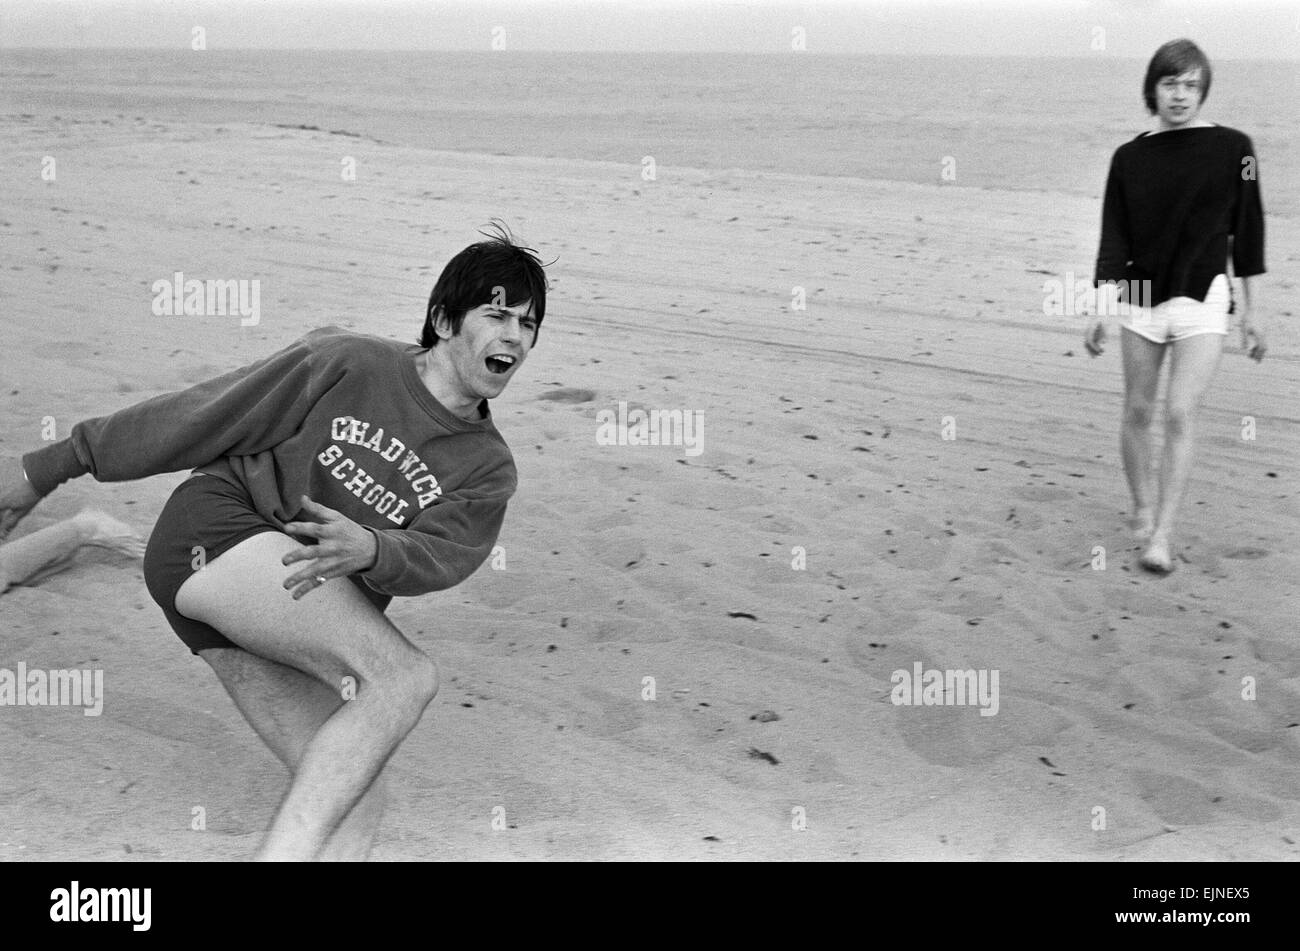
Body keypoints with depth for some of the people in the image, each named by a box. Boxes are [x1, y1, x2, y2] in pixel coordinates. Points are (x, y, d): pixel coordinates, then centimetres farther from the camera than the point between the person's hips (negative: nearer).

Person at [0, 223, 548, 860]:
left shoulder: (489, 471, 8)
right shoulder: (348, 363, -2)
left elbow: (437, 557, -10)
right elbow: (200, 415, 1)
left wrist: (368, 550, -34)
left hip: (296, 619, 6)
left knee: (356, 803, -10)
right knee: (406, 677, -25)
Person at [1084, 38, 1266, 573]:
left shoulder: (1232, 148, 0)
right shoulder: (1130, 157, 3)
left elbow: (1246, 230, 5)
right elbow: (1113, 240, 3)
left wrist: (1250, 313, 6)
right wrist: (1099, 312, -4)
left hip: (1202, 299, -2)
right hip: (1140, 299, 2)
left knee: (1179, 415, -9)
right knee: (1138, 412, 8)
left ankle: (1162, 536, -5)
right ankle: (1142, 510, 27)